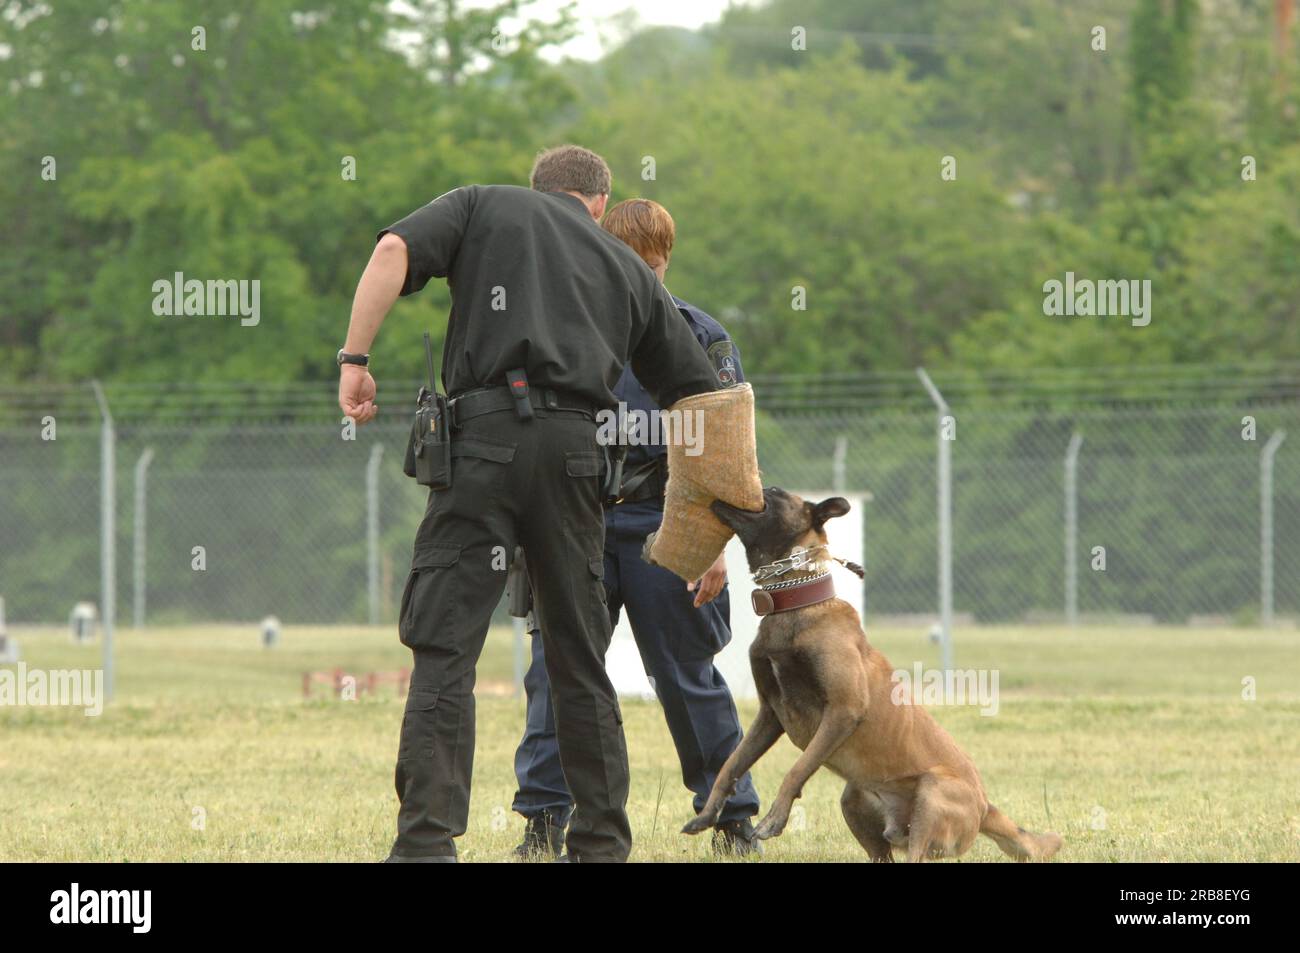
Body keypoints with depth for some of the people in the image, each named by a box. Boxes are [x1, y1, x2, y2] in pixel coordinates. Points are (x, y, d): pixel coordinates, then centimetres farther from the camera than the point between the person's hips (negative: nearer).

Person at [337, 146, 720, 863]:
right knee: (579, 658, 13)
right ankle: (602, 844, 16)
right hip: (577, 448, 3)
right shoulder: (626, 266, 25)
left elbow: (394, 250, -3)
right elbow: (699, 395, 25)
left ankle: (427, 842, -16)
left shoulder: (484, 206, 18)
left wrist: (354, 358, -1)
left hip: (488, 434, -3)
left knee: (444, 643, -6)